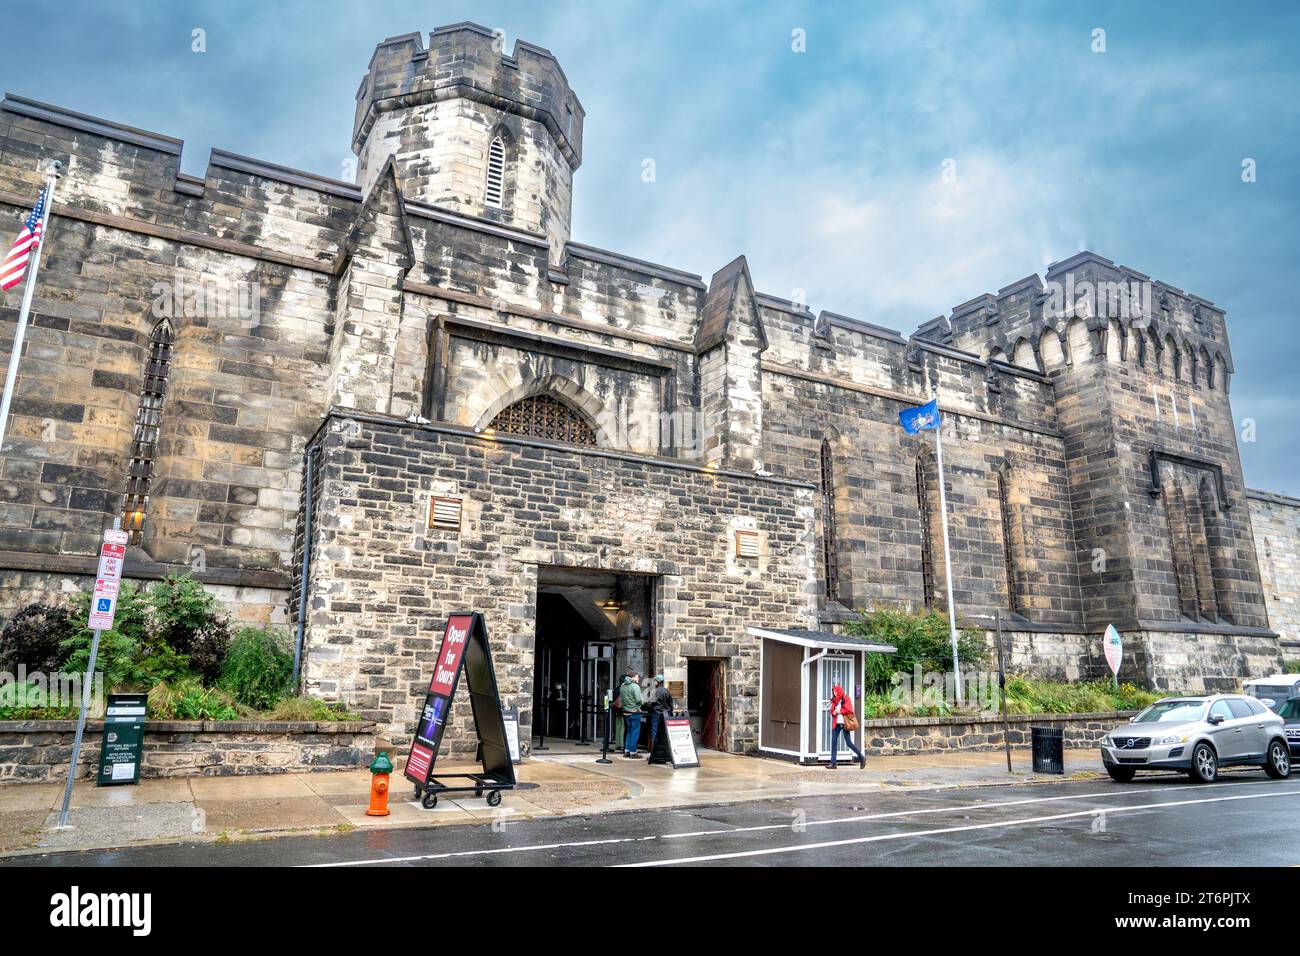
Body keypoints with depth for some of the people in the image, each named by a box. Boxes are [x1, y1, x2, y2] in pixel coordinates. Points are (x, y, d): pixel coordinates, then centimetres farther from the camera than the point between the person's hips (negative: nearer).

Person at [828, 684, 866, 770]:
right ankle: (833, 763, 1)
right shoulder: (835, 700, 15)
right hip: (836, 723, 6)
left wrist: (839, 711, -10)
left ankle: (862, 757, 15)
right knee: (833, 742, -1)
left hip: (844, 723, -6)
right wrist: (834, 712, -5)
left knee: (849, 742, -4)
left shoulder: (846, 699, -3)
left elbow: (849, 710, -13)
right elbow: (832, 711, 17)